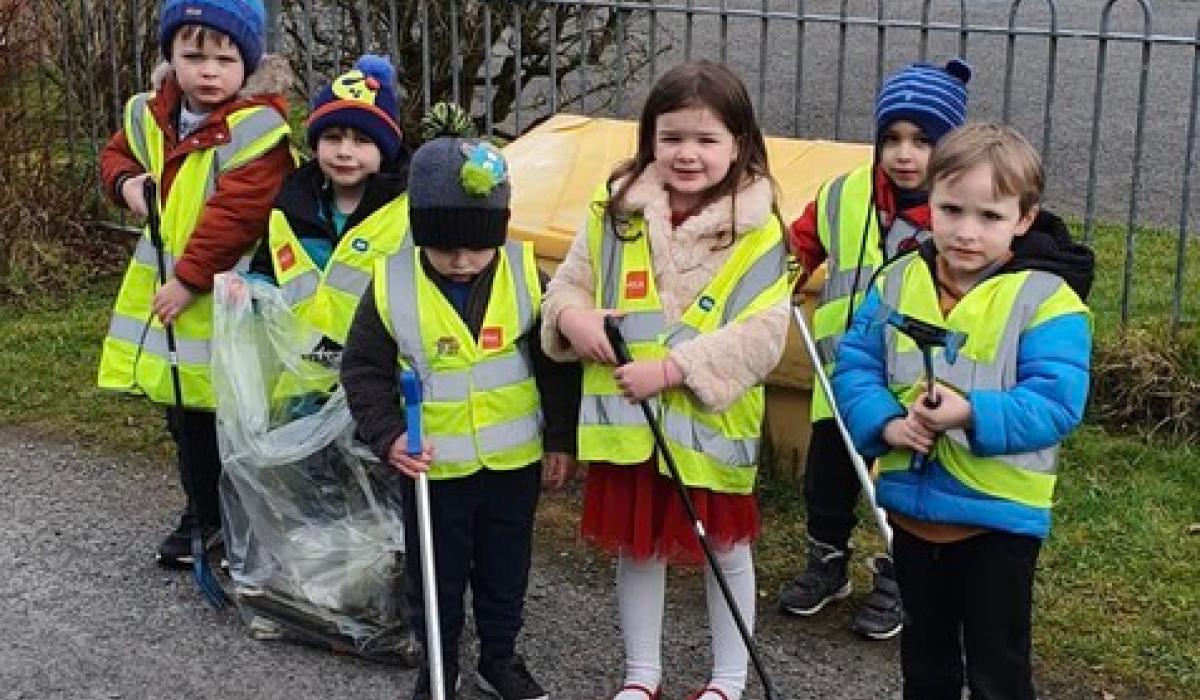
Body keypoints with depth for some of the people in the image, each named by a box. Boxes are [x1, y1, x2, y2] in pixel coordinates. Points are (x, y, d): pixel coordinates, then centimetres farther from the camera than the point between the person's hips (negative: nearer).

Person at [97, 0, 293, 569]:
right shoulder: (150, 116, 4)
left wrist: (189, 278, -24)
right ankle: (202, 517, 37)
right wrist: (126, 182, 0)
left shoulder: (256, 129, -20)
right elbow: (117, 153, 23)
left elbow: (236, 213, -26)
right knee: (186, 419, 20)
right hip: (168, 290, 8)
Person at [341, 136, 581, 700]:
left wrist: (561, 440, 1)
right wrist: (387, 436, -17)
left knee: (505, 569, 18)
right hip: (432, 464, -1)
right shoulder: (391, 286, -14)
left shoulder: (527, 276, -11)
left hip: (513, 460, 1)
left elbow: (557, 363, -2)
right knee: (435, 575, 14)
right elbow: (363, 370, -6)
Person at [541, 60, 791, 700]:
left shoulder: (757, 229, -12)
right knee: (635, 545, 17)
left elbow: (762, 334, -18)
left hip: (709, 423, -3)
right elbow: (567, 283, 8)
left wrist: (673, 368, -25)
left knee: (725, 548, 15)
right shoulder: (615, 211, -1)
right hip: (627, 418, 3)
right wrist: (572, 315, -15)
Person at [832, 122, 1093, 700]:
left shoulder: (1047, 300, -16)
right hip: (911, 507, 5)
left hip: (999, 516, -5)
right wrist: (886, 423, -17)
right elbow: (853, 364, 0)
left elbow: (1055, 404, -20)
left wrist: (973, 415, -31)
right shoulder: (897, 282, -1)